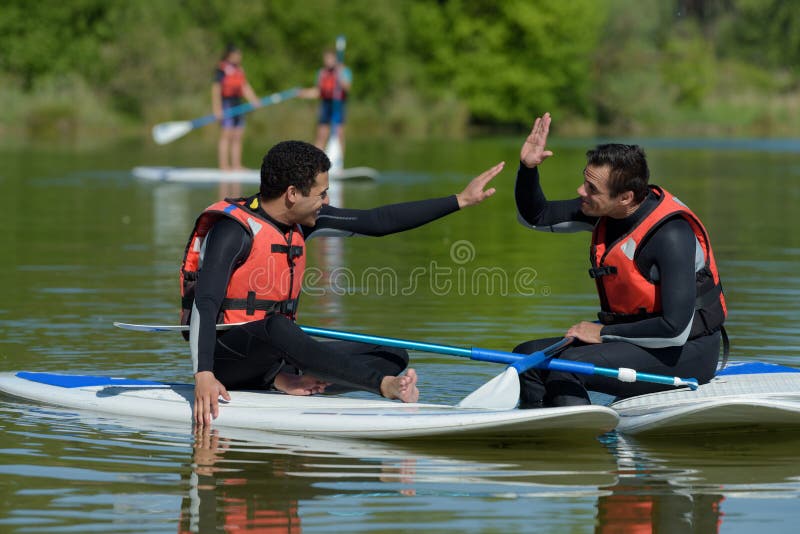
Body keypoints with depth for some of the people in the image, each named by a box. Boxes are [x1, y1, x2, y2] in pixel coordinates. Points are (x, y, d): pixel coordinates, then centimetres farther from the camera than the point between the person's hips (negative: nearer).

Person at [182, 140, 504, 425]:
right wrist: (203, 375, -38)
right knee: (276, 327, -41)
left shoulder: (302, 222, 8)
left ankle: (285, 380, -28)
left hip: (274, 356, 8)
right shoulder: (233, 229, -16)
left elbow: (378, 221, 11)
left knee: (394, 355, -2)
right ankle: (386, 385, -48)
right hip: (226, 355, -8)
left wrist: (461, 200, 11)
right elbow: (204, 304, -25)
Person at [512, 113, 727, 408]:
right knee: (529, 355, -1)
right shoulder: (606, 209, -1)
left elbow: (676, 330, -28)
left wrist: (604, 333, -17)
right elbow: (534, 216, 12)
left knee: (567, 366, -26)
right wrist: (528, 168, -7)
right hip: (634, 336, 9)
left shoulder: (671, 235, -25)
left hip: (686, 353, -9)